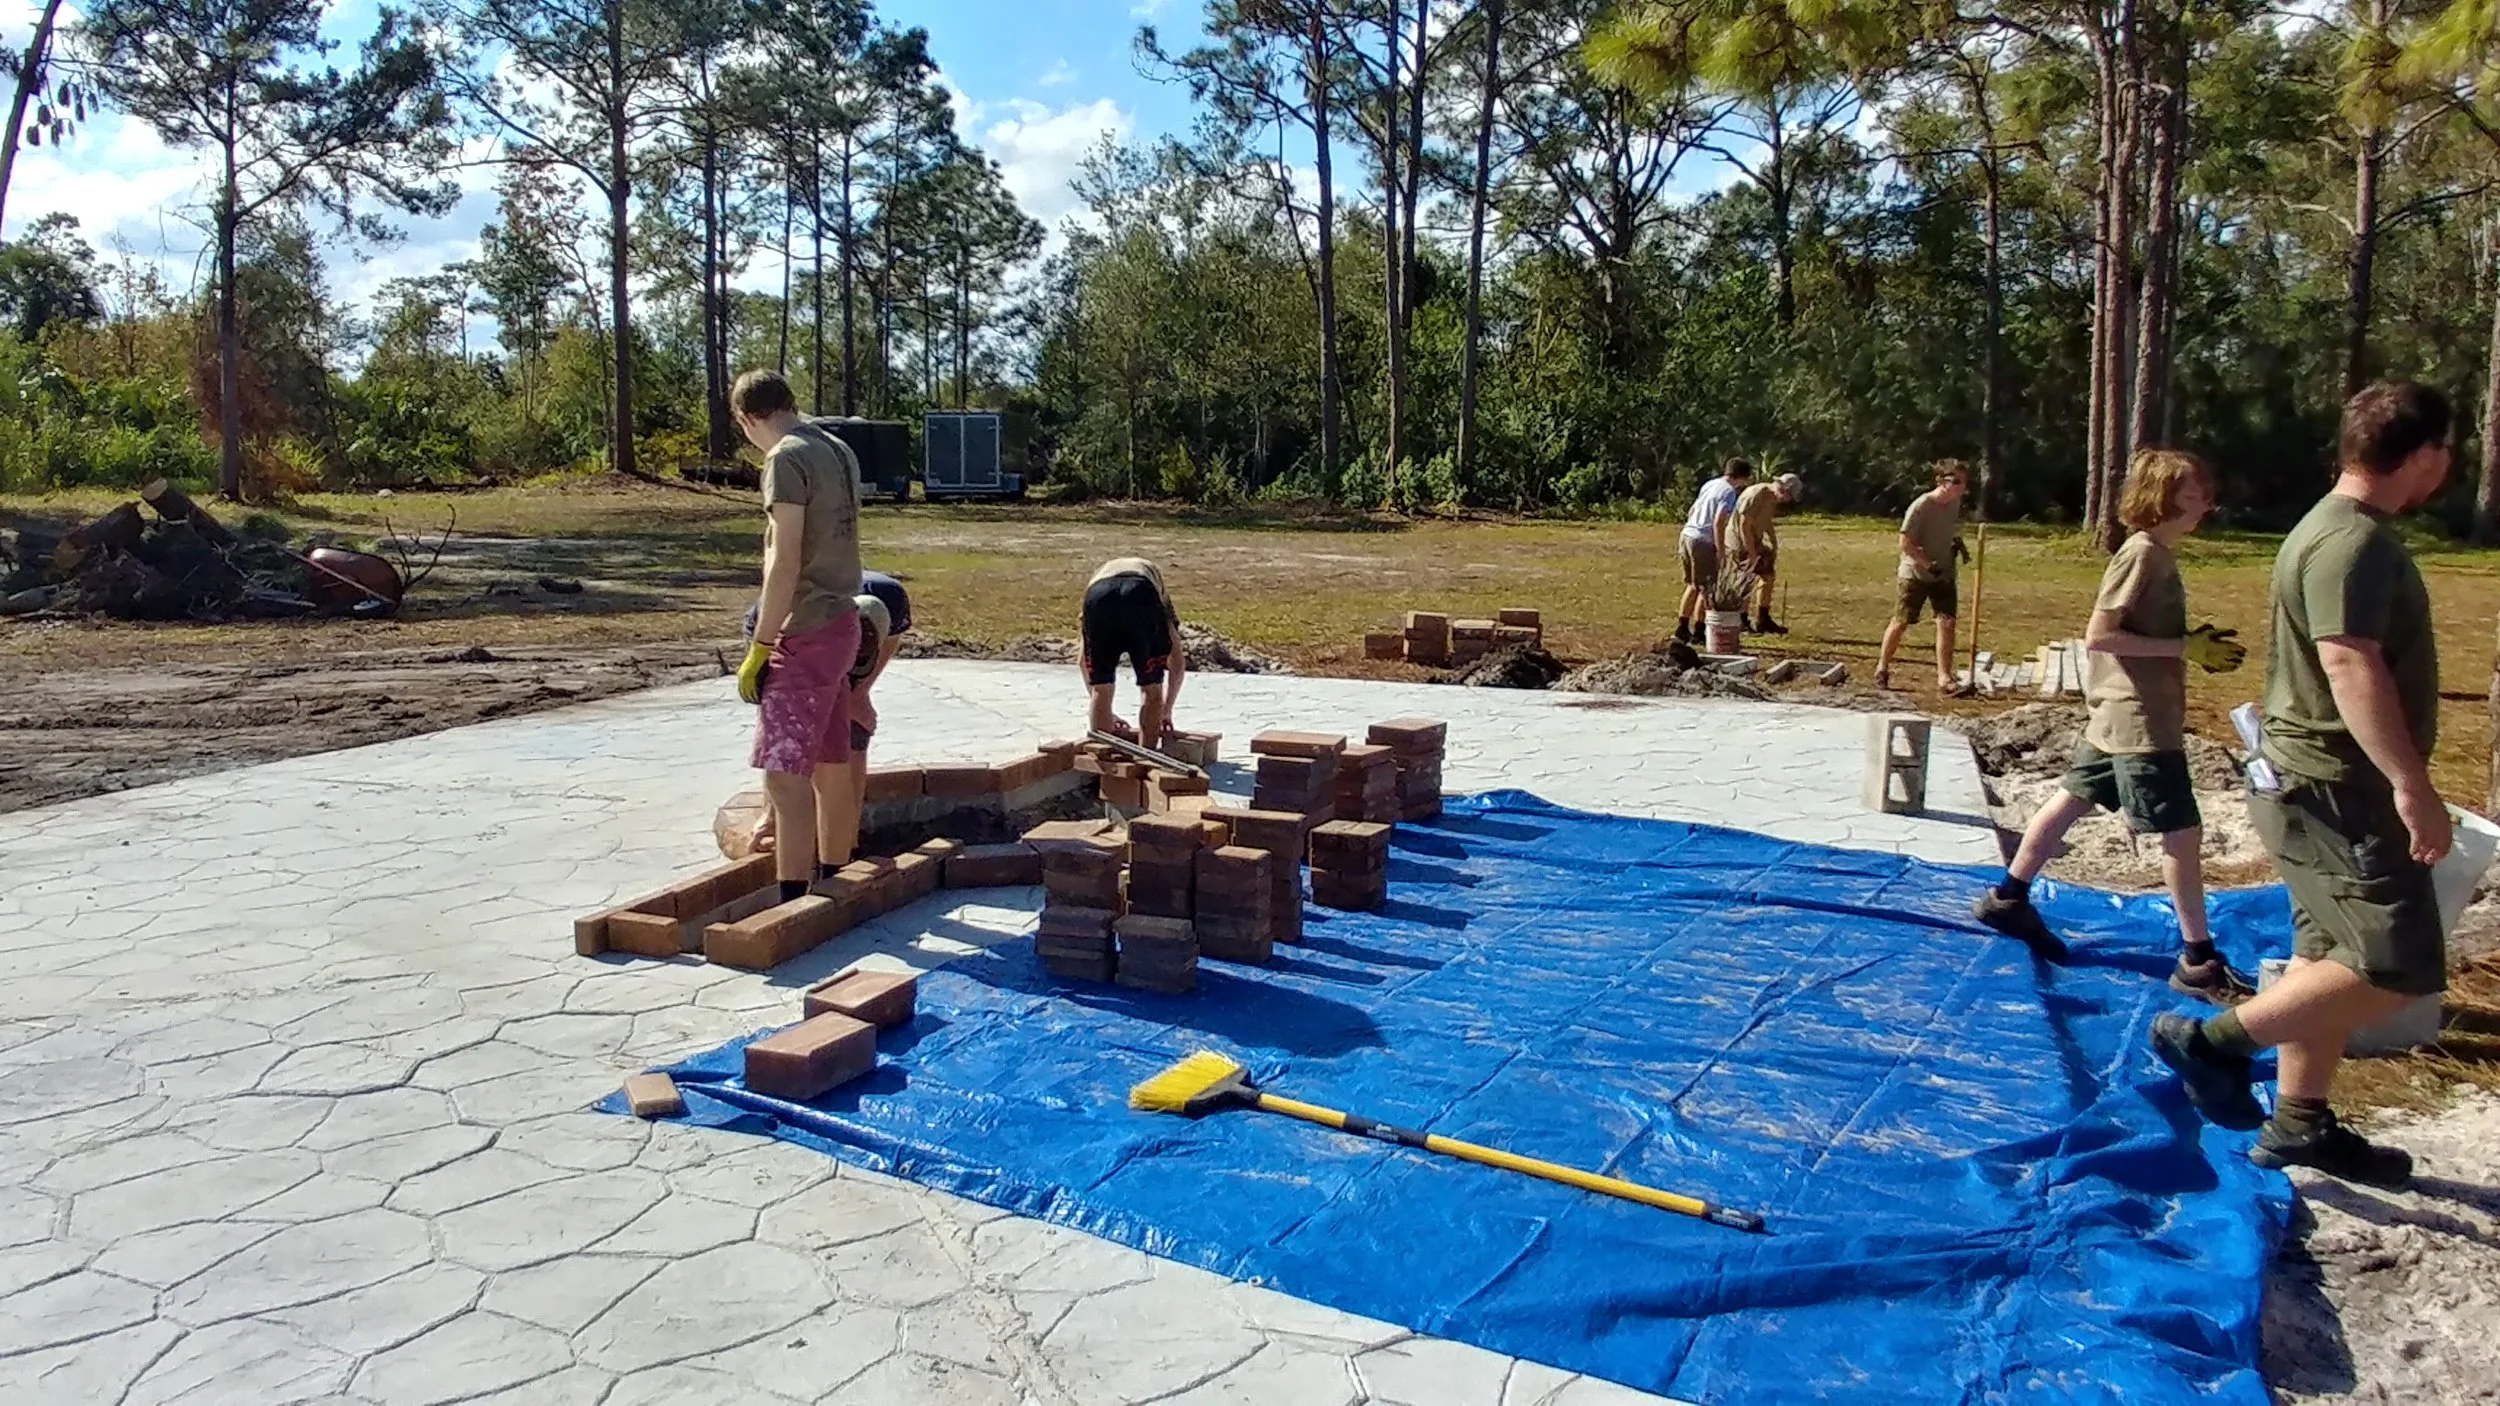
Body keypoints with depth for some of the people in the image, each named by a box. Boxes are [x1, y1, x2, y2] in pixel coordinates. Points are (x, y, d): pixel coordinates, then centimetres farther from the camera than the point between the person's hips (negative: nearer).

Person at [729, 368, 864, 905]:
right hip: (840, 621, 9)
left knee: (785, 774, -9)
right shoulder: (838, 450, 12)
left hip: (805, 634, -9)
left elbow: (784, 563, -20)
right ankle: (831, 883, 27)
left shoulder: (787, 459, -15)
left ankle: (791, 904, -9)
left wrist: (759, 648, -15)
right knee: (831, 766, 16)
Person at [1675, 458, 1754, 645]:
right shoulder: (1729, 491, -9)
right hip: (1703, 541, -8)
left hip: (1687, 535, 8)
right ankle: (1698, 631, 5)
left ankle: (1682, 628, 18)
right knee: (1707, 588, 3)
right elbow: (1718, 523, -18)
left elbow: (1691, 513, 20)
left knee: (1693, 585, 17)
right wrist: (1720, 551, -15)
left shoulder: (1710, 484, 17)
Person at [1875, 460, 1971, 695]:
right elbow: (1906, 543, -20)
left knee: (1946, 623, -7)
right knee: (1901, 623, 3)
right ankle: (1882, 668, 22)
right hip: (1915, 574, -5)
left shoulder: (1955, 503, 1)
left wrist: (1957, 543, 5)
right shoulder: (1921, 507, -20)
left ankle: (1944, 679, -5)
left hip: (1944, 574, 5)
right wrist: (1930, 565, -22)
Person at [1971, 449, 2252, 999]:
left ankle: (2008, 899, 26)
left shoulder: (2160, 554, 11)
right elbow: (2099, 636, -22)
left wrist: (2196, 642, 5)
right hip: (2140, 721, -10)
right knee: (2182, 832, -5)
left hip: (2118, 717, 10)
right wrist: (2186, 648, -21)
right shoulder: (2142, 554, -17)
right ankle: (2198, 962, 3)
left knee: (2072, 800, 16)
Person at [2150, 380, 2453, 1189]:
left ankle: (2298, 1124, 24)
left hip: (2329, 785, 11)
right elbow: (2351, 666, -29)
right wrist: (2412, 784, -32)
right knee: (2400, 966, -9)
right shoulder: (2352, 542, -19)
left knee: (2334, 959, 15)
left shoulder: (2350, 533, 14)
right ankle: (2215, 1039, -4)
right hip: (2336, 789, -11)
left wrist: (2397, 780, 29)